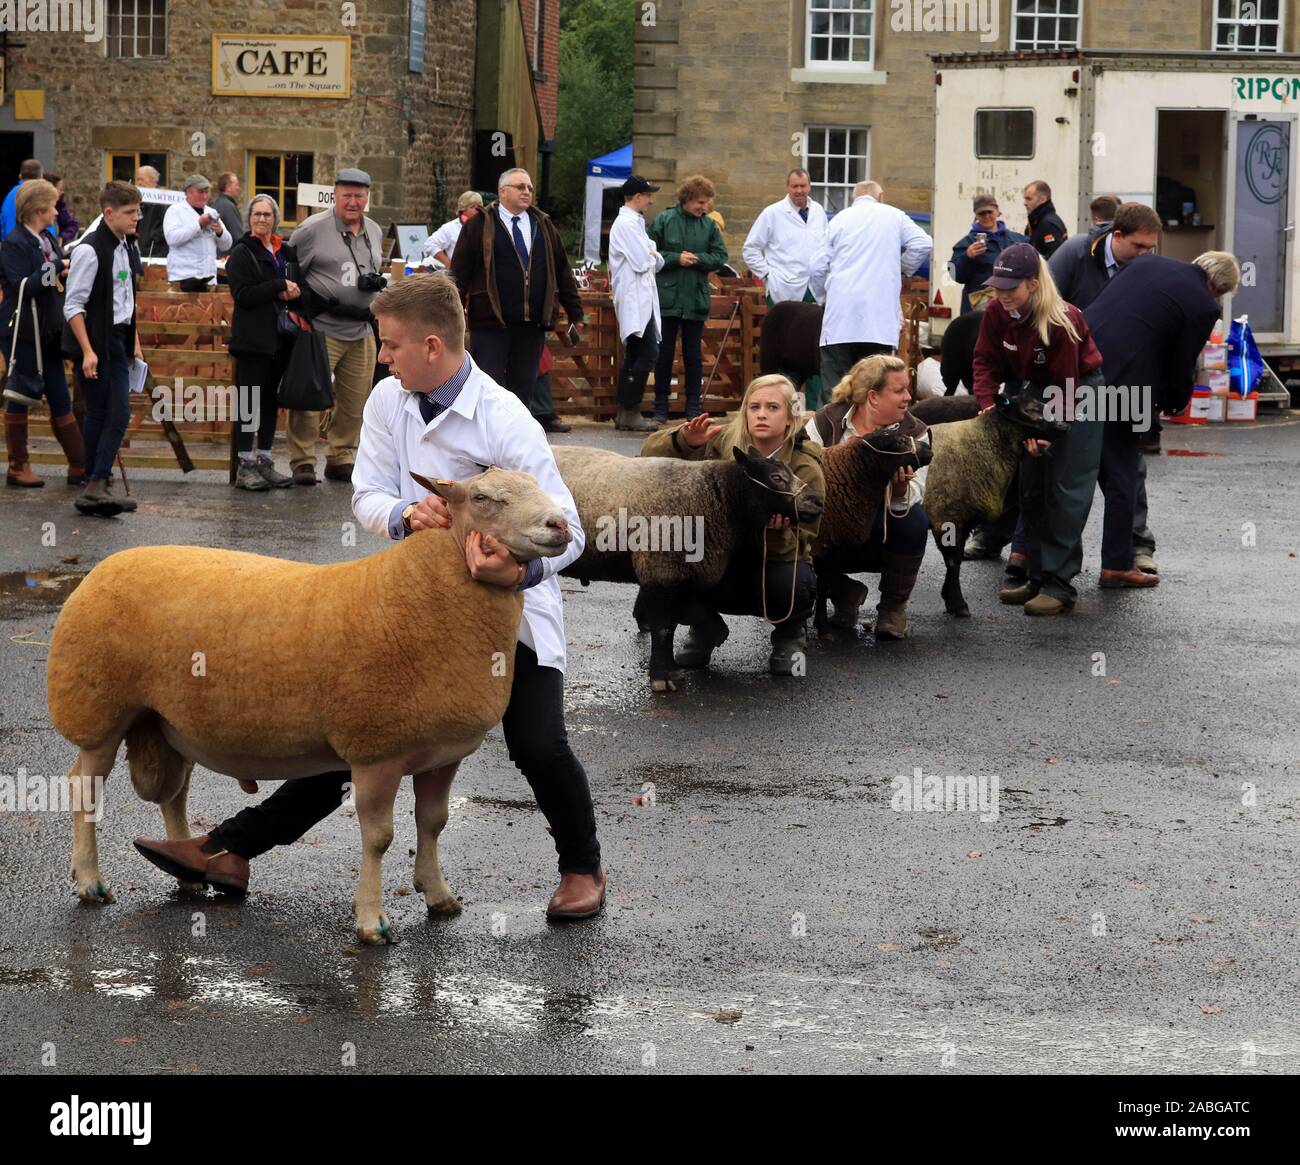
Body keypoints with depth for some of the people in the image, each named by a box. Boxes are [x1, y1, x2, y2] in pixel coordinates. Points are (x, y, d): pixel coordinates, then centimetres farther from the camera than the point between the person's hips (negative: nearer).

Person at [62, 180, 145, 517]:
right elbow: (73, 306, -16)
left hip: (117, 341, 8)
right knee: (100, 415, -4)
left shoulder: (127, 248, 10)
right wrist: (87, 351, -20)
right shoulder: (90, 251, -16)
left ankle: (96, 487, 6)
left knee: (118, 416, 2)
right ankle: (95, 486, 2)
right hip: (93, 341, -8)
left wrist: (134, 341, 18)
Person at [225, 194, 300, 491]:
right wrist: (279, 287, -15)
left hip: (280, 338, 6)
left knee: (271, 400, 9)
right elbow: (242, 294, -15)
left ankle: (265, 461, 14)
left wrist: (294, 294, -1)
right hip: (253, 338, -6)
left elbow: (296, 289, 23)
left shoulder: (286, 252, 16)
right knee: (249, 400, -6)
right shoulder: (242, 253, -3)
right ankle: (245, 465, -5)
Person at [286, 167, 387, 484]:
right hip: (322, 329, -6)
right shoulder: (311, 229, -6)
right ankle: (302, 462, 0)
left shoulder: (374, 231, 14)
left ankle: (341, 458, 21)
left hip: (362, 331, 6)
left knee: (355, 401, 9)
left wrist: (376, 281, 11)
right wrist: (308, 299, -11)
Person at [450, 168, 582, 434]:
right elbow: (459, 274, -1)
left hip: (532, 323, 4)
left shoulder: (544, 226, 15)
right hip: (490, 322, -4)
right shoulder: (478, 226, 2)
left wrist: (575, 313, 13)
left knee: (524, 385, 7)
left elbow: (562, 272, 17)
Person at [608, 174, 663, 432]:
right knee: (648, 354, -13)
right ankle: (631, 412, -13)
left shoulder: (634, 223, 20)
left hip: (639, 301, 11)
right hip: (636, 300, -11)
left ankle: (624, 414, 14)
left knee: (634, 357, 11)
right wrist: (653, 256, 0)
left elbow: (656, 262, 19)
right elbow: (642, 262, -19)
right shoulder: (627, 224, -12)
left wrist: (652, 256, -1)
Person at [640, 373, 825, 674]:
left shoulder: (805, 469, -15)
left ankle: (790, 633, 2)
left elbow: (800, 541, -16)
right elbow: (651, 452, -11)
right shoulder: (723, 444, -10)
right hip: (723, 560, 1)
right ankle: (705, 627, 4)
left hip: (778, 560, -1)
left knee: (791, 584, -37)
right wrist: (684, 440, -32)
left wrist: (776, 530, -39)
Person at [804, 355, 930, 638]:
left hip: (883, 535, 0)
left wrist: (900, 492, -45)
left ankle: (893, 606, -6)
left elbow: (916, 493, -21)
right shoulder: (826, 422, -6)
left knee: (914, 518, -33)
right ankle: (845, 593, 6)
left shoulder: (914, 433, -6)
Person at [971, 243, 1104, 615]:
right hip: (1031, 389, 6)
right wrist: (987, 404, -22)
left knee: (1065, 489, -11)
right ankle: (1029, 571, 15)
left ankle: (1059, 584, -12)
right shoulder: (997, 313, -13)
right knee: (1029, 485, 8)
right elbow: (986, 361, -6)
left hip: (1078, 392, -6)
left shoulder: (1062, 321, -30)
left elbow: (1065, 385, -27)